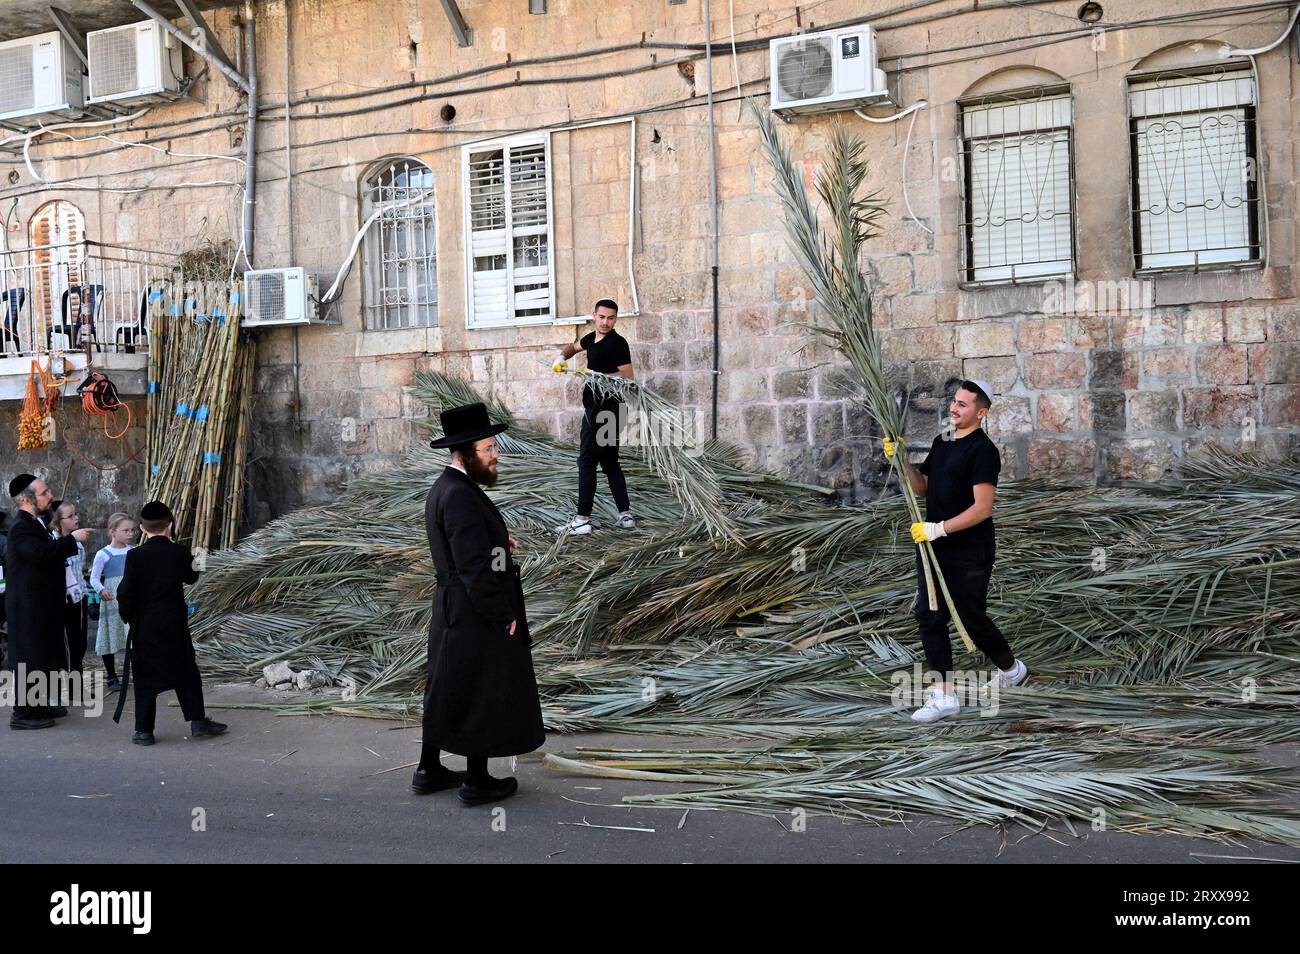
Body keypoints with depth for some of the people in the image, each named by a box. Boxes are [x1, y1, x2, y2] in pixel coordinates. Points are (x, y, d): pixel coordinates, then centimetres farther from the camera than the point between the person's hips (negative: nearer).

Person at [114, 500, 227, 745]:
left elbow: (125, 593, -9)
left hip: (144, 626, -1)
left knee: (145, 678, 6)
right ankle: (198, 721, 13)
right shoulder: (180, 553, -5)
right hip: (175, 625, 1)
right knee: (186, 672, 12)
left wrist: (128, 617, 5)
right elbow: (192, 577, 13)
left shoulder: (135, 556, -10)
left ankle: (144, 730, 6)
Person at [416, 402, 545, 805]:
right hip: (478, 612, -10)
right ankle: (477, 782, 15)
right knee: (484, 693, 3)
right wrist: (505, 617, -18)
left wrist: (496, 540, 6)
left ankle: (429, 771, 29)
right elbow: (475, 569, -25)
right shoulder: (460, 496, -24)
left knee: (448, 689, 18)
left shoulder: (444, 487, 8)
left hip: (451, 607, 10)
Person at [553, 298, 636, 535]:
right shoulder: (591, 338, 13)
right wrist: (562, 358, 14)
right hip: (594, 406, 9)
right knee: (609, 462, 12)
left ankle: (582, 519, -6)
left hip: (605, 408, -9)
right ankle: (625, 515, 16)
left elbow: (627, 377, -16)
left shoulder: (617, 343, -12)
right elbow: (574, 346, 34)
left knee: (586, 461, -8)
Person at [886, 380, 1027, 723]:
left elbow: (982, 508, -21)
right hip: (934, 549, 8)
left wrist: (939, 529, -24)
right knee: (929, 617, 2)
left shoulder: (982, 450, -16)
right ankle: (944, 695, 7)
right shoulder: (942, 442, 11)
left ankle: (1012, 669, 32)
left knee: (972, 619, 5)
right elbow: (922, 488, 18)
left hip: (970, 554, -8)